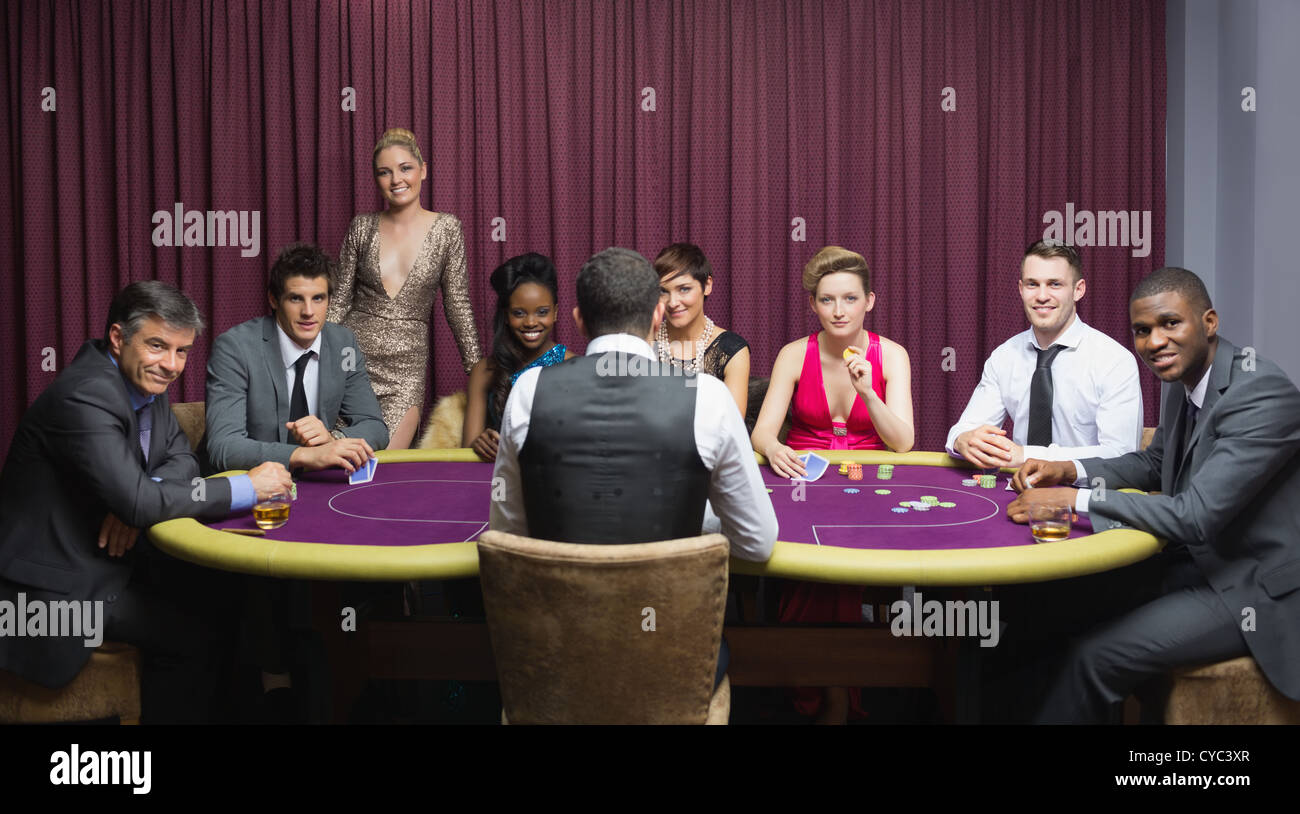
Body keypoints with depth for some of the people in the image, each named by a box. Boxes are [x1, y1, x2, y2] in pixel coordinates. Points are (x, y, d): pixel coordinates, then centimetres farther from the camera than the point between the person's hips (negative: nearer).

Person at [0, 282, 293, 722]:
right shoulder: (86, 396, -25)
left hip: (107, 554, 9)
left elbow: (181, 459, 7)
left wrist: (138, 501, -16)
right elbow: (138, 501, -32)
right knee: (190, 634, -17)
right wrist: (247, 487, -26)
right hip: (58, 584, -8)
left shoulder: (144, 381, 3)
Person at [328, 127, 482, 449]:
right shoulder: (362, 227, 5)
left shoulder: (445, 228, 2)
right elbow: (339, 299, 9)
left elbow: (457, 304, 4)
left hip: (406, 368, -1)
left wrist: (477, 370, 3)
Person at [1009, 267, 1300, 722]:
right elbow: (1155, 463, 18)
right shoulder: (1183, 381, 2)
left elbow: (1196, 516, -31)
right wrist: (1069, 470, -1)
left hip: (1255, 588, -8)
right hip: (1200, 561, 8)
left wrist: (1076, 499, -26)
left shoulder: (1263, 396, -25)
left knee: (1097, 655, -18)